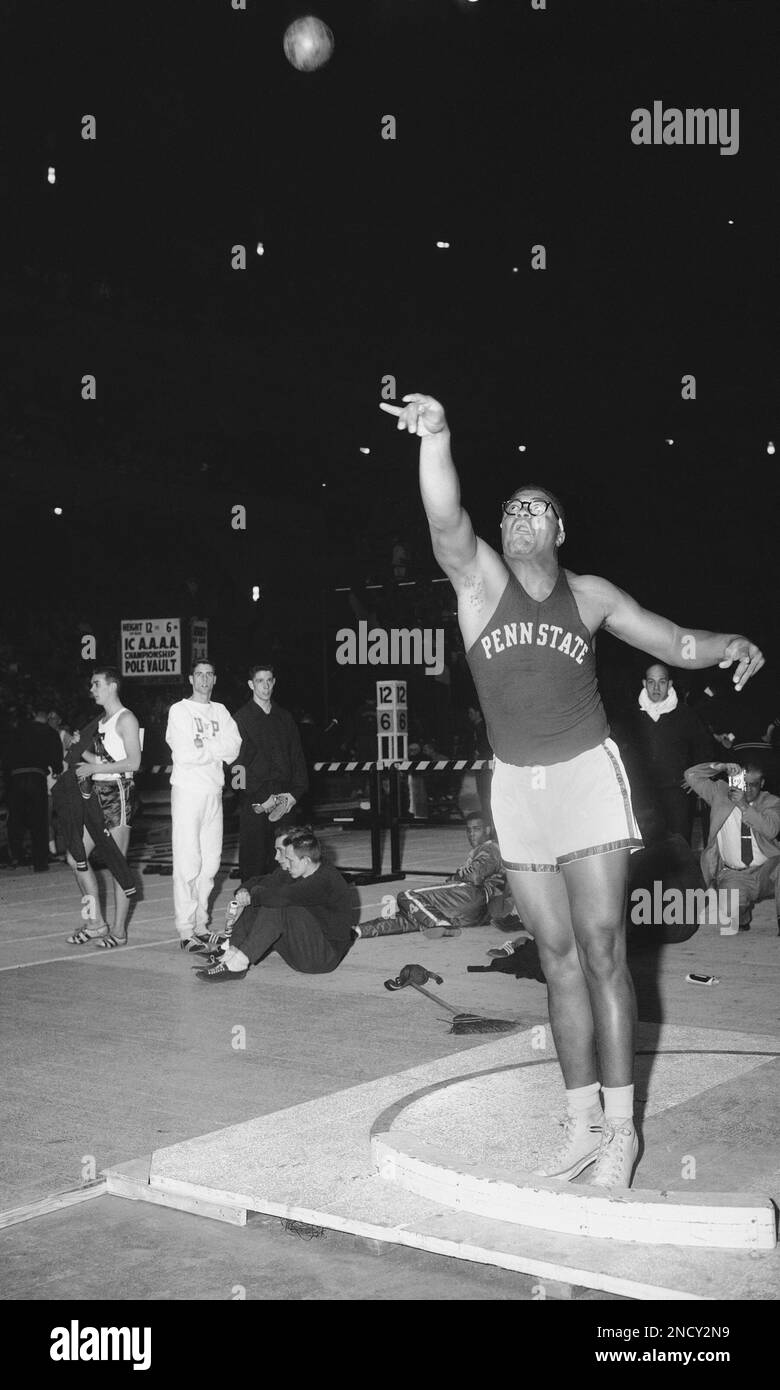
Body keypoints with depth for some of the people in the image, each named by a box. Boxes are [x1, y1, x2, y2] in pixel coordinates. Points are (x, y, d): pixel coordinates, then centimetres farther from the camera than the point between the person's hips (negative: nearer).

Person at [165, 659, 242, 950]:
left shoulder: (220, 712, 14)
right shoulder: (179, 710, -1)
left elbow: (234, 748, 0)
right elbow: (184, 754, -13)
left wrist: (204, 745, -11)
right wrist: (216, 748, -3)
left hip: (214, 792, 5)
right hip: (187, 790, -5)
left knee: (210, 861, 6)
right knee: (188, 862, -8)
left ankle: (200, 924, 13)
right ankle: (186, 931, -8)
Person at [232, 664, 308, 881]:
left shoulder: (285, 718, 15)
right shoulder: (242, 718, -1)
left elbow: (297, 757, 14)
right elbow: (239, 761, -6)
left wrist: (295, 792, 0)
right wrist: (263, 798, -12)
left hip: (284, 799, 4)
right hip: (255, 801, -4)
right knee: (253, 856, -4)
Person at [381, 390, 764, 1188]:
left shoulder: (589, 595, 5)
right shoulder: (480, 578, 1)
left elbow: (675, 643, 10)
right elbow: (446, 522, -18)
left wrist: (728, 645, -12)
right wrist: (436, 439, -35)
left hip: (586, 775, -1)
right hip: (516, 788, 1)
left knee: (601, 950, -5)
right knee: (558, 958, 6)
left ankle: (621, 1125, 3)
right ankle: (583, 1123, 15)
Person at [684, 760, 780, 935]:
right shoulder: (720, 794, 6)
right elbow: (691, 775, 1)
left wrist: (744, 806, -24)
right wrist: (721, 767, -11)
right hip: (733, 874, 0)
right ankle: (743, 919, 9)